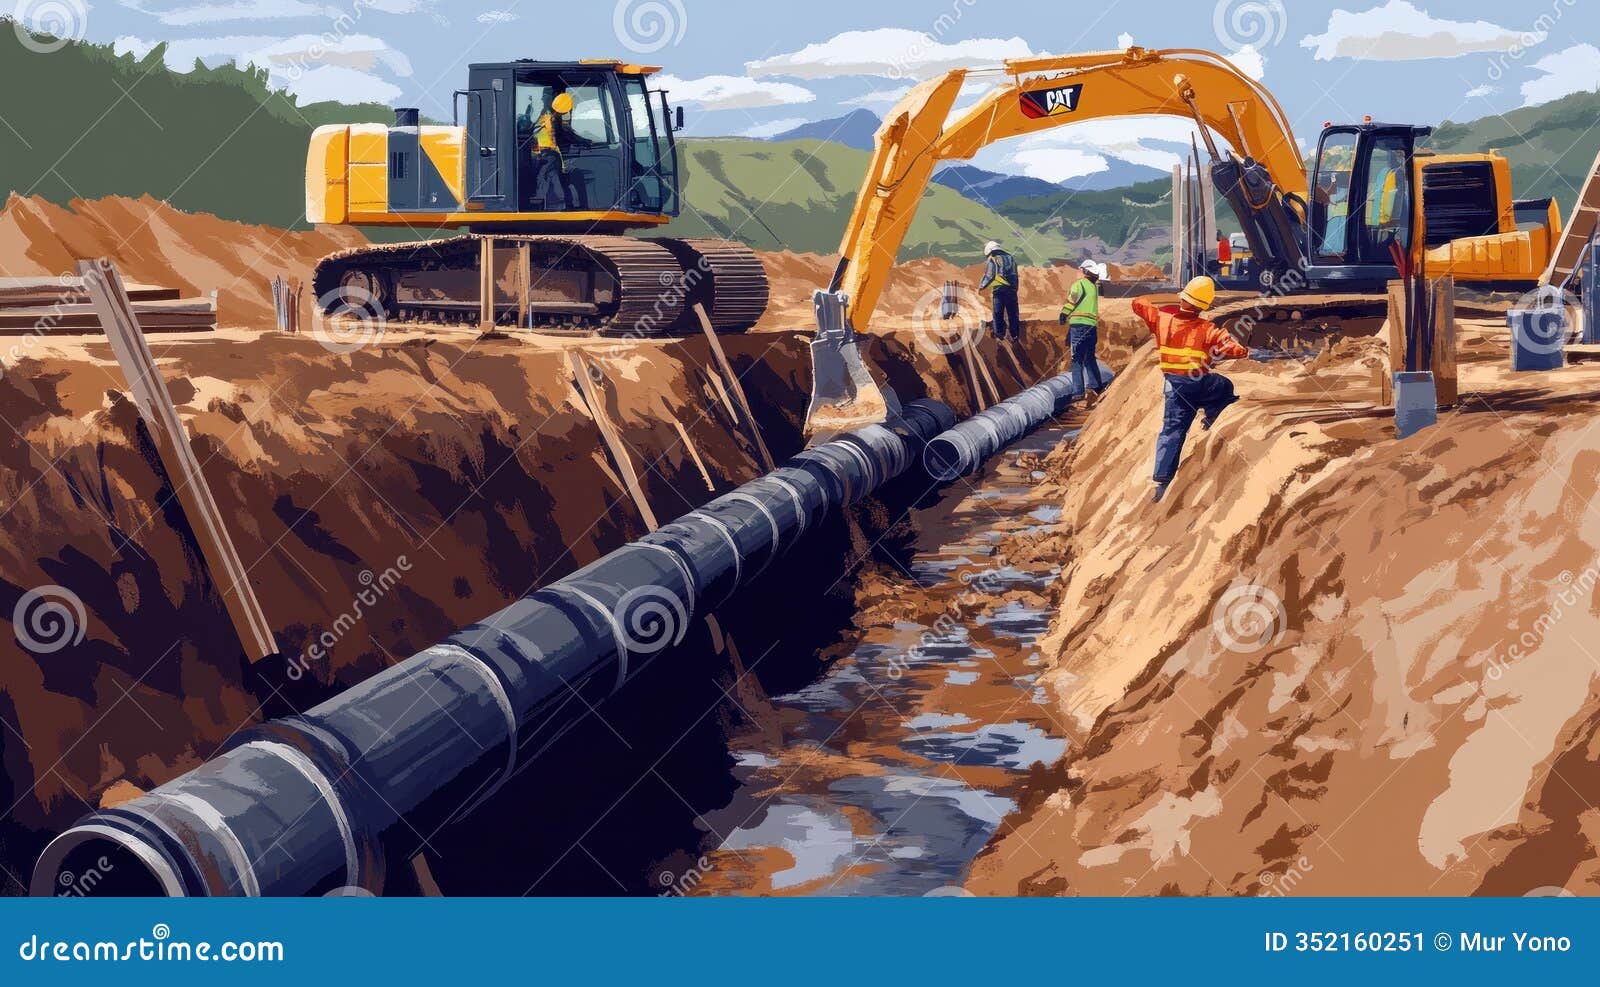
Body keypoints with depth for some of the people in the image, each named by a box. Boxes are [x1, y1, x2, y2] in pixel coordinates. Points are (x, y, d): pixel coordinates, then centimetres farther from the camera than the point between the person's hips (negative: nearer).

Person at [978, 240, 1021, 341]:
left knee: (998, 313, 0)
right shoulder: (1010, 258, 21)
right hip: (1012, 289, 5)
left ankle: (999, 334, -5)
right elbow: (1015, 276, 20)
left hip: (999, 288, -5)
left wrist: (981, 286, 8)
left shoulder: (991, 259, 2)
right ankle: (1015, 335, 9)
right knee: (1013, 313, 9)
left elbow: (989, 275, -6)